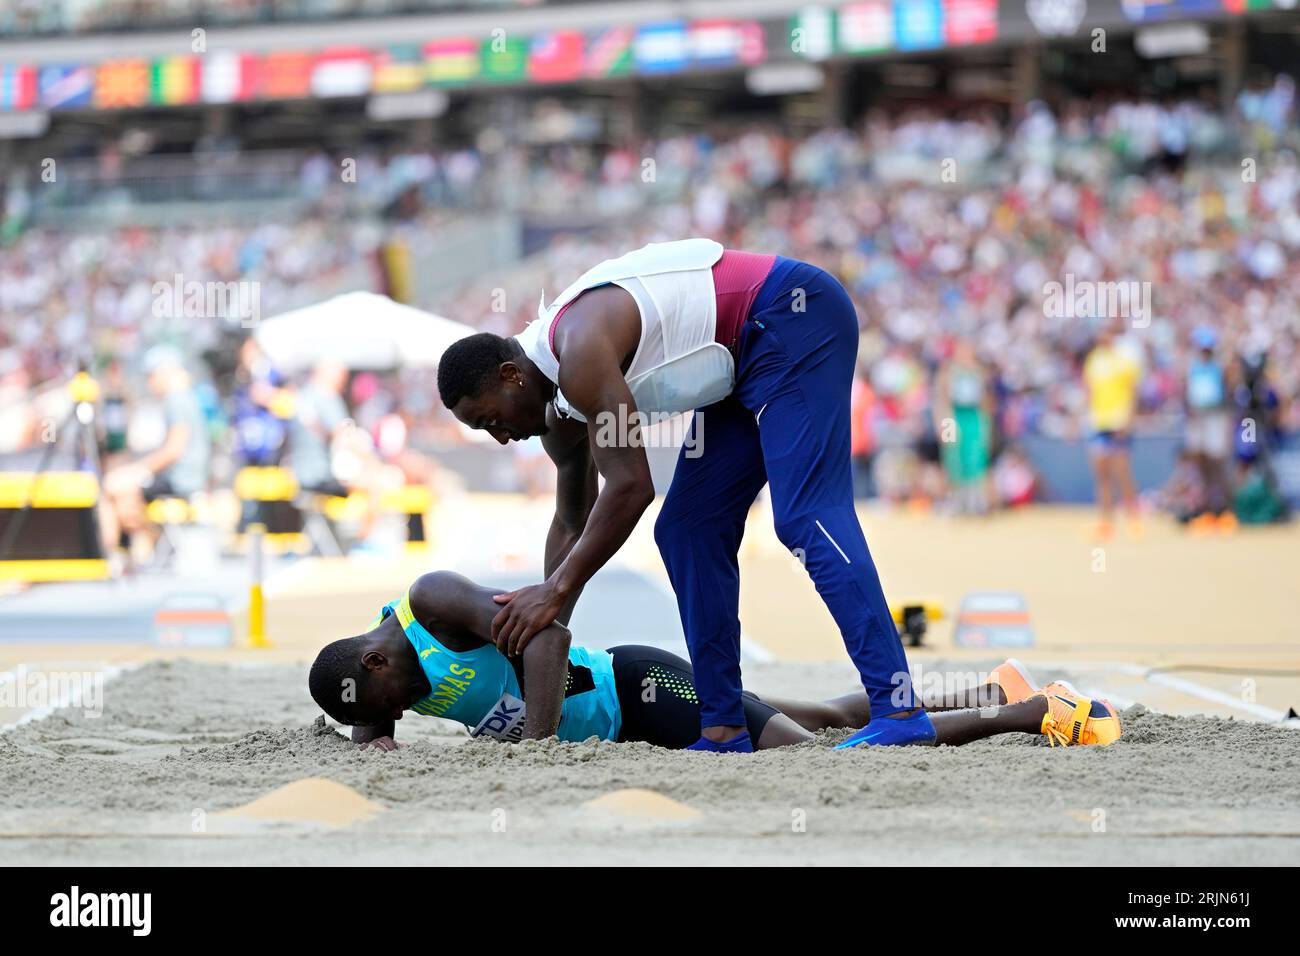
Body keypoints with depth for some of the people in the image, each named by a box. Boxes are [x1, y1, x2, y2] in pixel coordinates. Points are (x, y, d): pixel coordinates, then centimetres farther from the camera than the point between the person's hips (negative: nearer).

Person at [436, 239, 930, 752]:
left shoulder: (579, 349, -24)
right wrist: (542, 624, 16)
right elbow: (571, 524, 18)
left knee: (805, 517, -21)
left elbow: (629, 488, -27)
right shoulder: (559, 406, 7)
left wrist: (556, 590, -21)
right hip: (749, 359, 10)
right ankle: (723, 727, 4)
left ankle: (898, 709, -27)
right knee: (687, 530, 5)